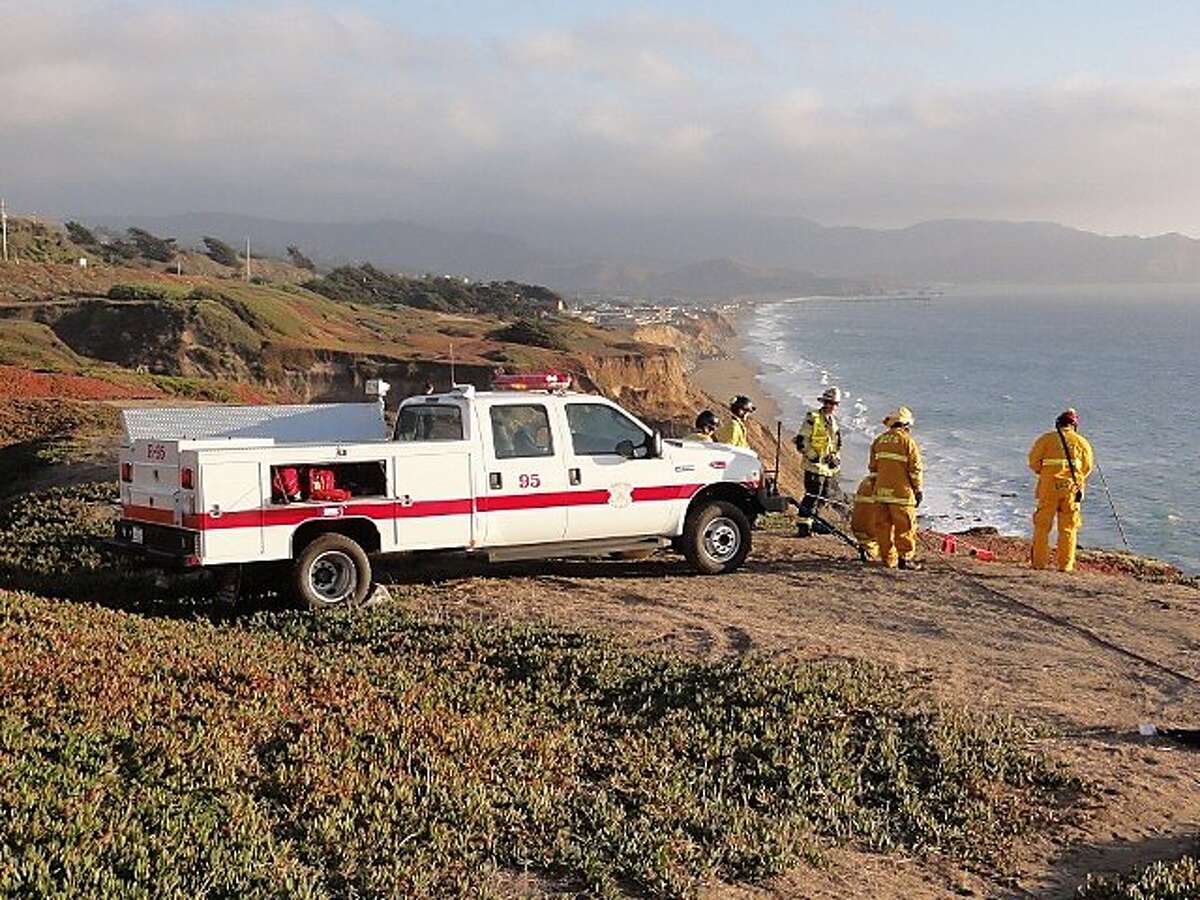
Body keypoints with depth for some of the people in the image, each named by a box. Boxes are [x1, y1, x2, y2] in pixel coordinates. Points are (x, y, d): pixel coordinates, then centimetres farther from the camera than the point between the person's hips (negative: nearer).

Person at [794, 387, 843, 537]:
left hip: (829, 467, 8)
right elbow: (801, 441, -9)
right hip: (815, 465, -8)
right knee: (812, 496, -13)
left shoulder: (834, 423, 19)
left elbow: (837, 445, 30)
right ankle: (803, 525, -11)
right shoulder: (813, 418, -5)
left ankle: (811, 522, 16)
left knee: (822, 497, 8)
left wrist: (836, 458, 13)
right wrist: (813, 455, -15)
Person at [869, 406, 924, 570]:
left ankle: (888, 558, 13)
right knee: (905, 526, 2)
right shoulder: (908, 442, -7)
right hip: (901, 493, -5)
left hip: (881, 491, 5)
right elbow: (915, 469, -7)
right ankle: (905, 558, 3)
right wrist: (918, 490, 2)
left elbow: (872, 466, 16)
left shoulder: (879, 441, 9)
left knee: (883, 526, 9)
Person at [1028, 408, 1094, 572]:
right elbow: (1088, 466, 6)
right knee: (1068, 528, 7)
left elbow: (1034, 461, -2)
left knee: (1042, 525, 7)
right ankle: (1065, 564, 4)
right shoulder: (1081, 442, 7)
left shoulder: (1046, 439, 2)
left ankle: (1039, 561, 6)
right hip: (1072, 487, 1)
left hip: (1049, 486, -1)